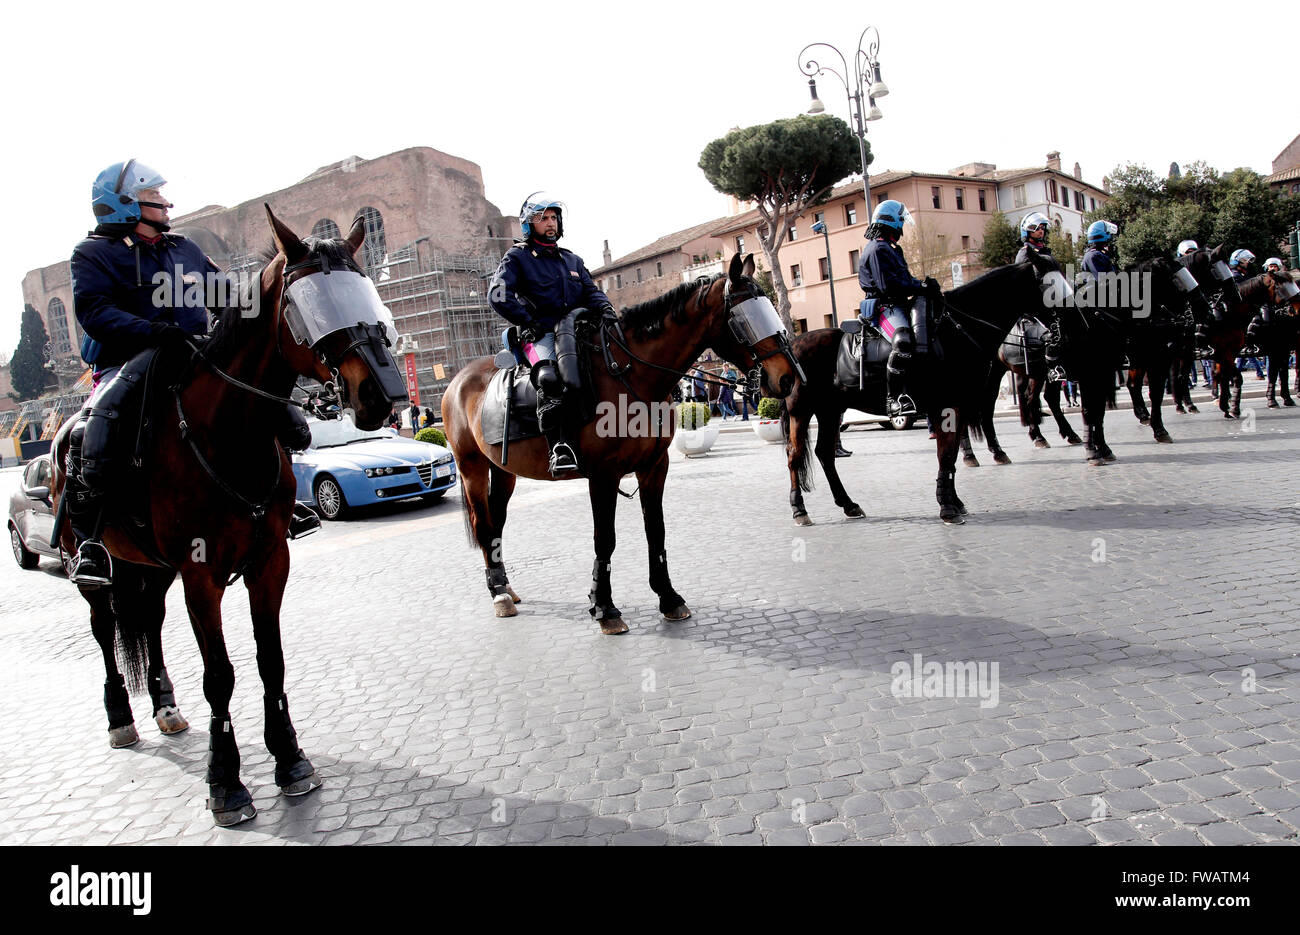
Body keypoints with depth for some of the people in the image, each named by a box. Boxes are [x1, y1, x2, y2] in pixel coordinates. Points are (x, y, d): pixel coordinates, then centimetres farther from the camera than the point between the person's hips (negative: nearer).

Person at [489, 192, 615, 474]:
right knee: (549, 378, -35)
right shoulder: (517, 257, 8)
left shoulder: (573, 260, 26)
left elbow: (591, 291, 20)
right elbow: (498, 295, -4)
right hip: (541, 335, -6)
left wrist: (604, 306, -4)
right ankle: (559, 448, -41)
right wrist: (528, 322, -13)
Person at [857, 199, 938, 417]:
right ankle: (895, 399, -34)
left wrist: (923, 285, 5)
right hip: (884, 308, -11)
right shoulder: (878, 249, -9)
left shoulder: (889, 249, 25)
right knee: (904, 342, -35)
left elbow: (903, 279, 24)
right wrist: (921, 288, -16)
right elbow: (889, 285, -20)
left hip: (898, 306, 11)